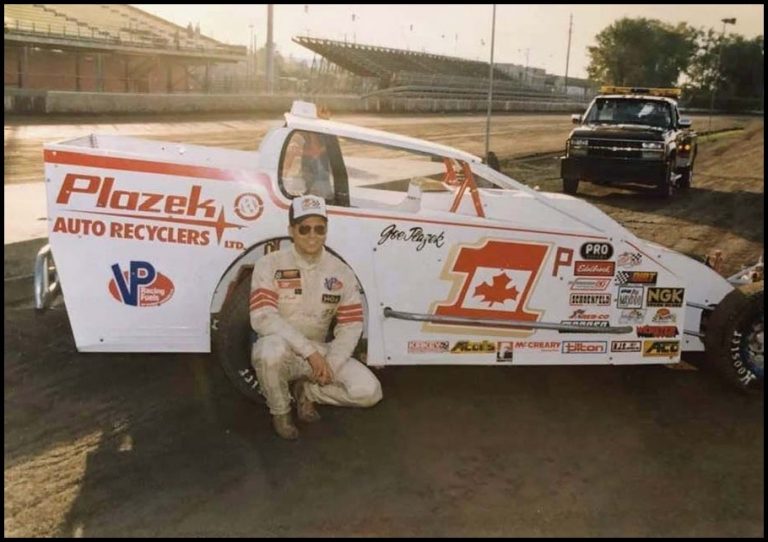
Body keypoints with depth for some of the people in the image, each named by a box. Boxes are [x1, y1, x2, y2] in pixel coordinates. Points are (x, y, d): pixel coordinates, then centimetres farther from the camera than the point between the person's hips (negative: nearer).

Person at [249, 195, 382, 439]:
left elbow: (351, 325, -1)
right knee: (273, 349, -40)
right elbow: (262, 318, -23)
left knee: (368, 391, -17)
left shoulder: (341, 272, -1)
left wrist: (331, 364, -17)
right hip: (280, 349, -3)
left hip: (319, 352, 3)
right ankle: (280, 411, -7)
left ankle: (306, 391, 10)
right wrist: (310, 352, -29)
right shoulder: (270, 265, -12)